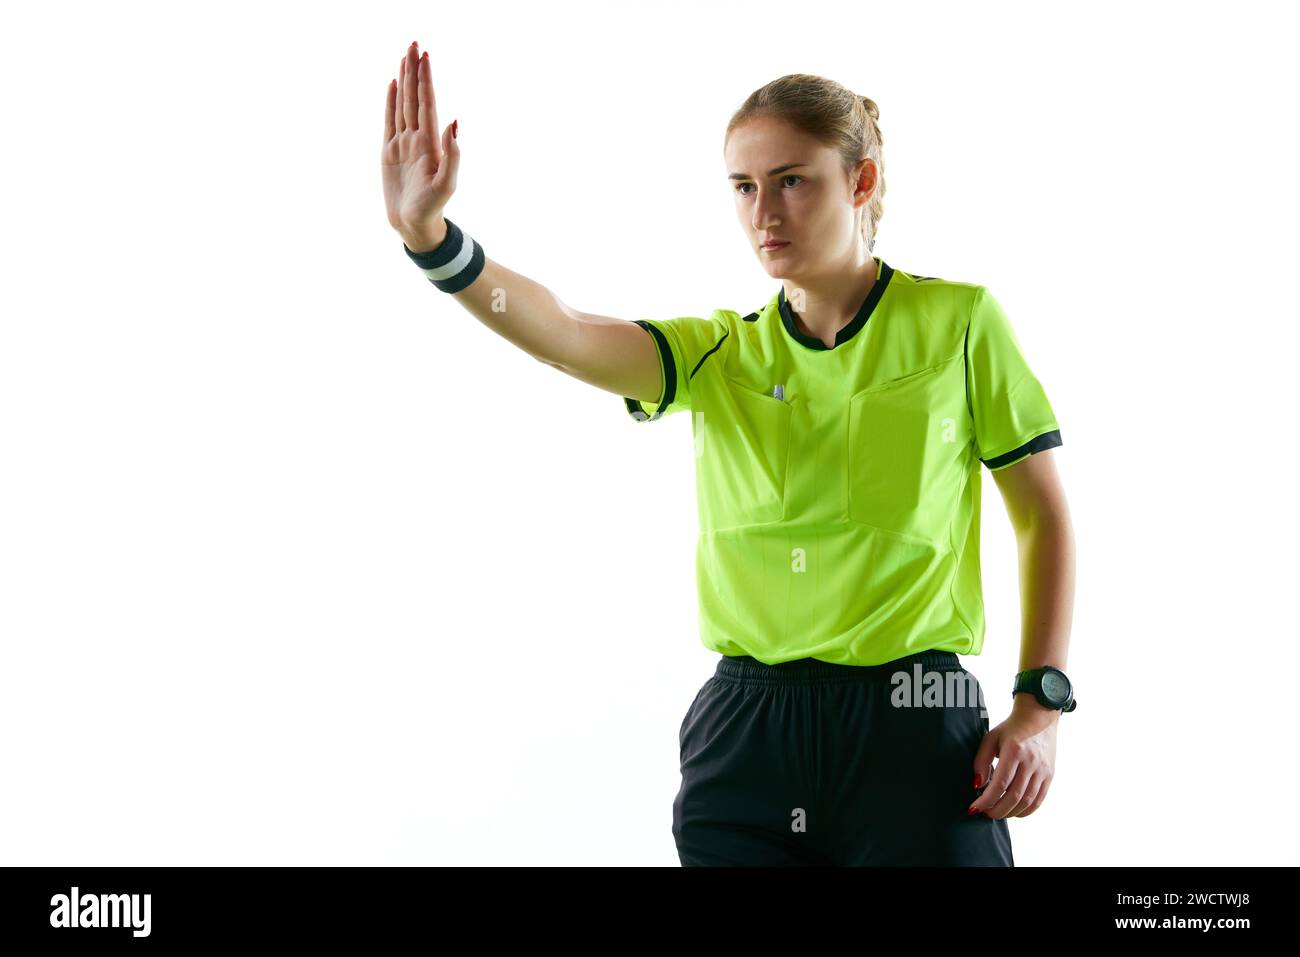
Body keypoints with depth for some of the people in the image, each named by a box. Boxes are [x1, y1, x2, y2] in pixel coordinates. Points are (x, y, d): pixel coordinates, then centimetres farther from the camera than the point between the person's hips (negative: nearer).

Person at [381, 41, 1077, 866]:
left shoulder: (958, 323, 0)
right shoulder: (718, 355, 7)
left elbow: (1044, 514, 5)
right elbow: (559, 333, -10)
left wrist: (1042, 703, -4)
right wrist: (427, 233, -26)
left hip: (912, 734, -3)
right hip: (741, 735, 3)